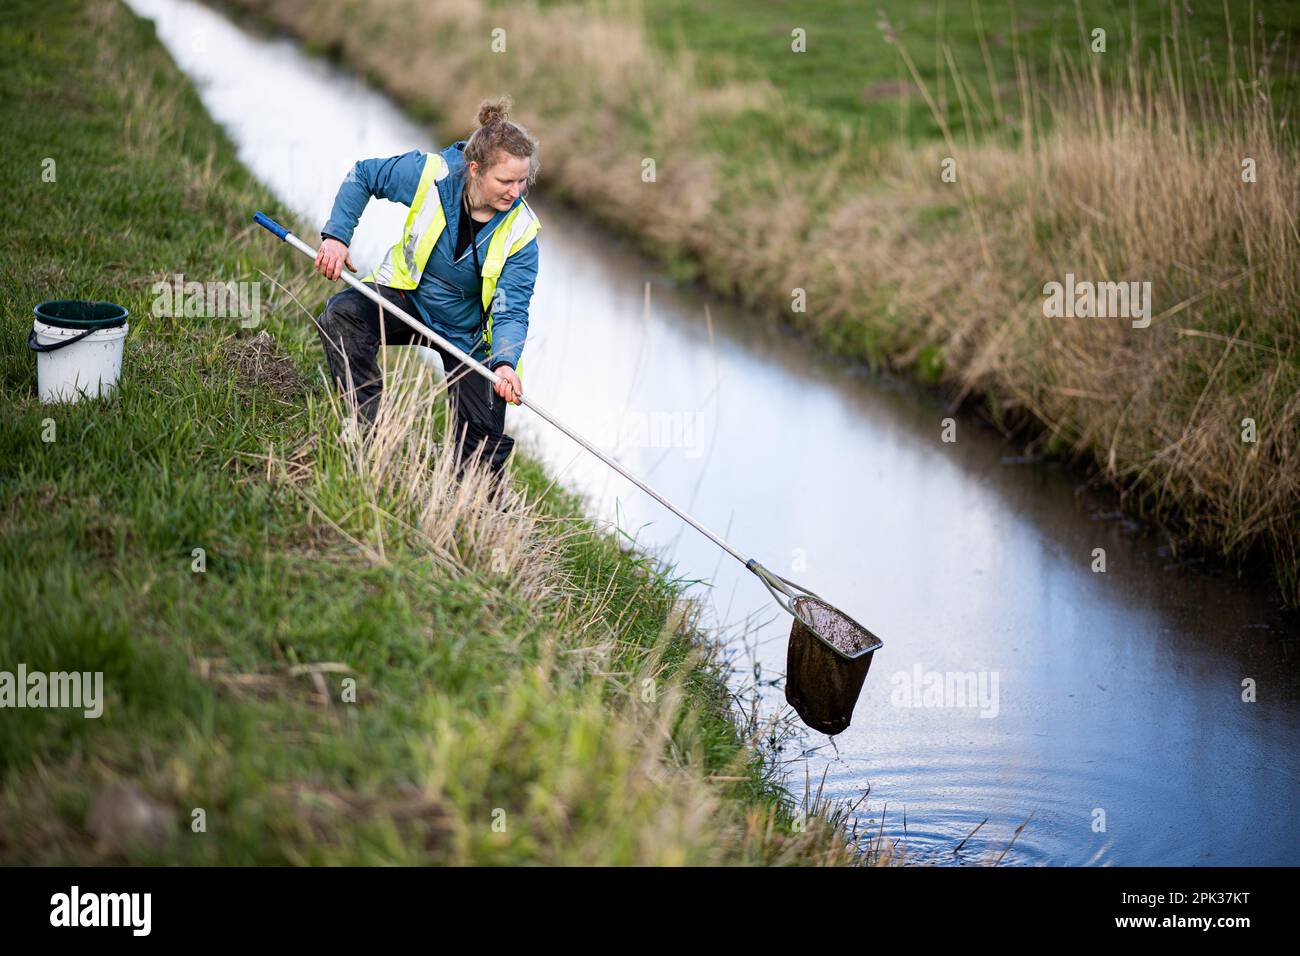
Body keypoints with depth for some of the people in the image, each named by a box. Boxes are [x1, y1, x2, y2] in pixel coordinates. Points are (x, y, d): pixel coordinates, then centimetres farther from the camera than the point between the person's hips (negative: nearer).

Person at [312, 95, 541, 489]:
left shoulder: (520, 232, -23)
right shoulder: (432, 174, -23)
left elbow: (511, 311, -24)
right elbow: (363, 176, -5)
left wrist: (505, 364, -43)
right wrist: (336, 235, -14)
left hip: (466, 333, 0)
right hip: (407, 299, 1)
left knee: (484, 444, -5)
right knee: (342, 313, -31)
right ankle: (371, 432, -29)